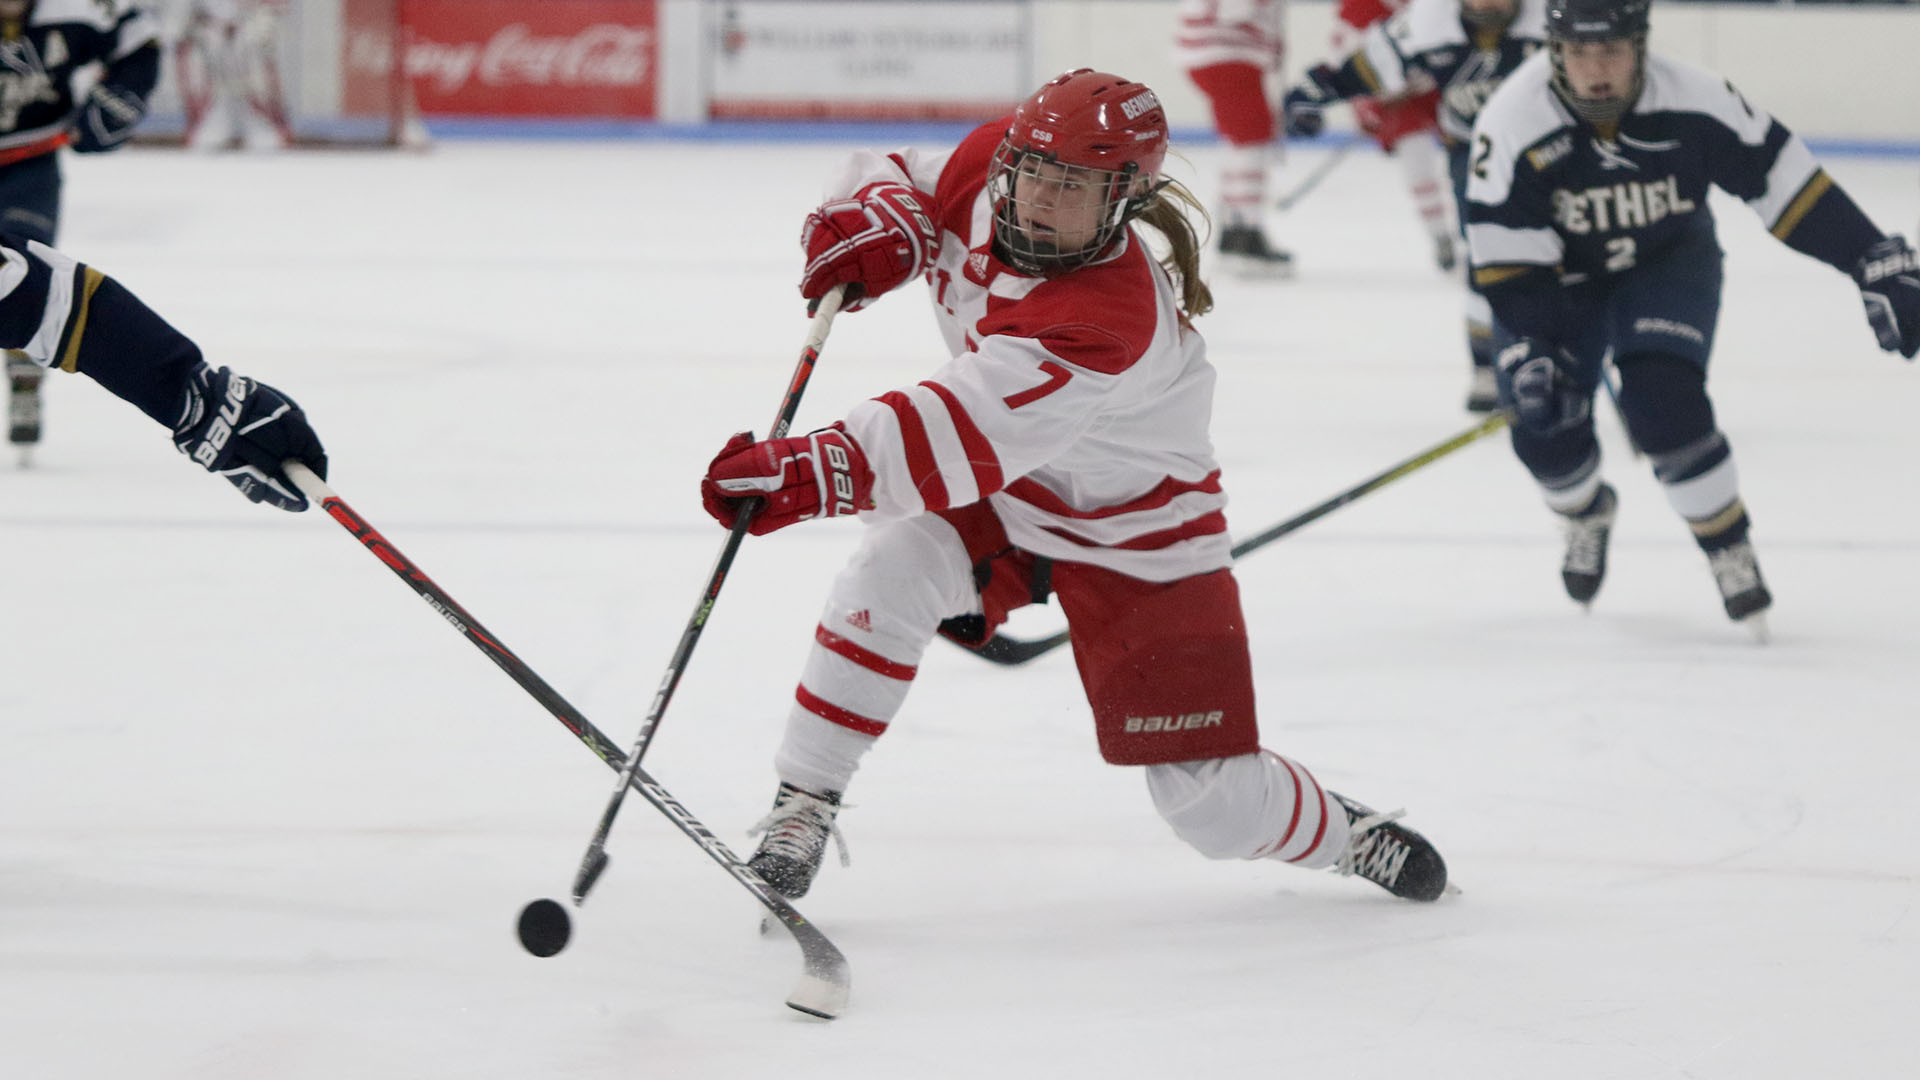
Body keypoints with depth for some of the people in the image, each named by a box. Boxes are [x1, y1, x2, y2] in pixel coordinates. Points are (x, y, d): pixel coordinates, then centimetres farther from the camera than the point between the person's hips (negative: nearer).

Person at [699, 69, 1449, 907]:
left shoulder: (1108, 319, -39)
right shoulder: (982, 170, -18)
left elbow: (971, 436, -50)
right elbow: (896, 179, 4)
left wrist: (812, 472, -62)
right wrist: (874, 226, -22)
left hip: (1135, 535, -6)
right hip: (999, 501, 6)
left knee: (1215, 808, -4)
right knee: (889, 574, -27)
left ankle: (1338, 833, 30)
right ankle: (802, 808, -14)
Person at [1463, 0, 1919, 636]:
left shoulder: (1694, 103, -26)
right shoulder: (1513, 124, -28)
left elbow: (1789, 183, -18)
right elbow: (1505, 259, -24)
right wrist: (1529, 351, -34)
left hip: (1669, 265, -1)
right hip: (1560, 277, 1)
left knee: (1663, 400, -24)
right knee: (1546, 428, -10)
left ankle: (1730, 554, -4)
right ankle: (1586, 514, 27)